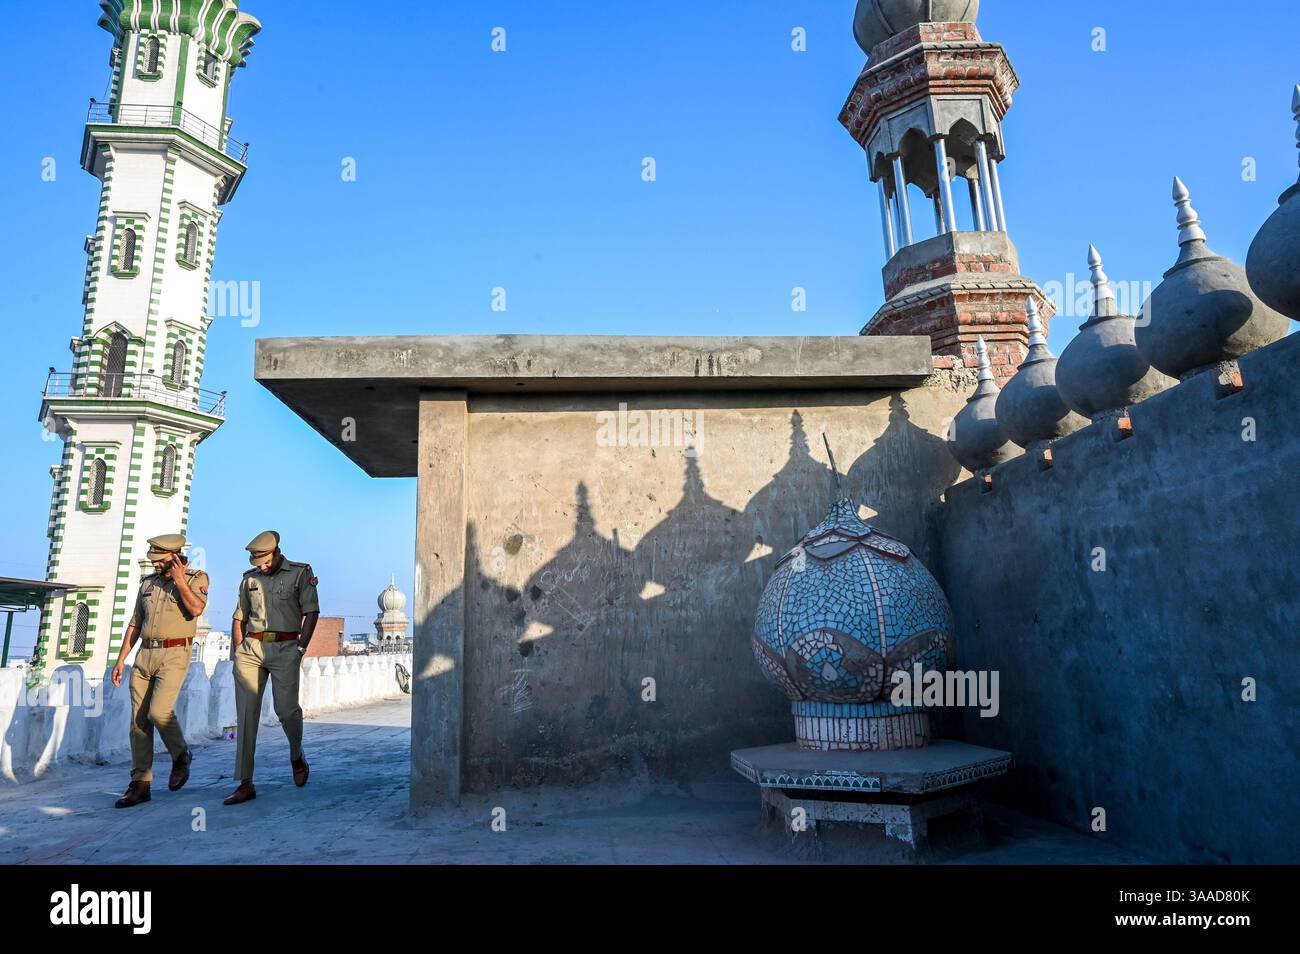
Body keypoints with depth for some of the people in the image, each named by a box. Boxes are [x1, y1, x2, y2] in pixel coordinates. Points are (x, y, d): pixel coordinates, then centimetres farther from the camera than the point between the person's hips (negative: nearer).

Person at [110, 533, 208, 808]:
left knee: (159, 711, -20)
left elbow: (196, 608, -19)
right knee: (138, 720, 3)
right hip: (144, 654, 6)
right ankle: (140, 785, 10)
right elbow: (135, 624, 18)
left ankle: (181, 756, 7)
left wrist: (179, 579, -14)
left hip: (174, 655, -6)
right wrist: (121, 660, 14)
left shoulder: (196, 578, 0)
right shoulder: (147, 583, 15)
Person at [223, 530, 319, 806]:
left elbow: (311, 612, -1)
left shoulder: (301, 573, 4)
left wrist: (300, 649, -8)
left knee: (286, 708, -11)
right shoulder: (249, 578, 16)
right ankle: (245, 784, 1)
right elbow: (239, 618, 18)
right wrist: (236, 654, 9)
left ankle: (296, 756, 19)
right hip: (250, 649, 4)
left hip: (284, 649, -3)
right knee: (246, 714, -2)